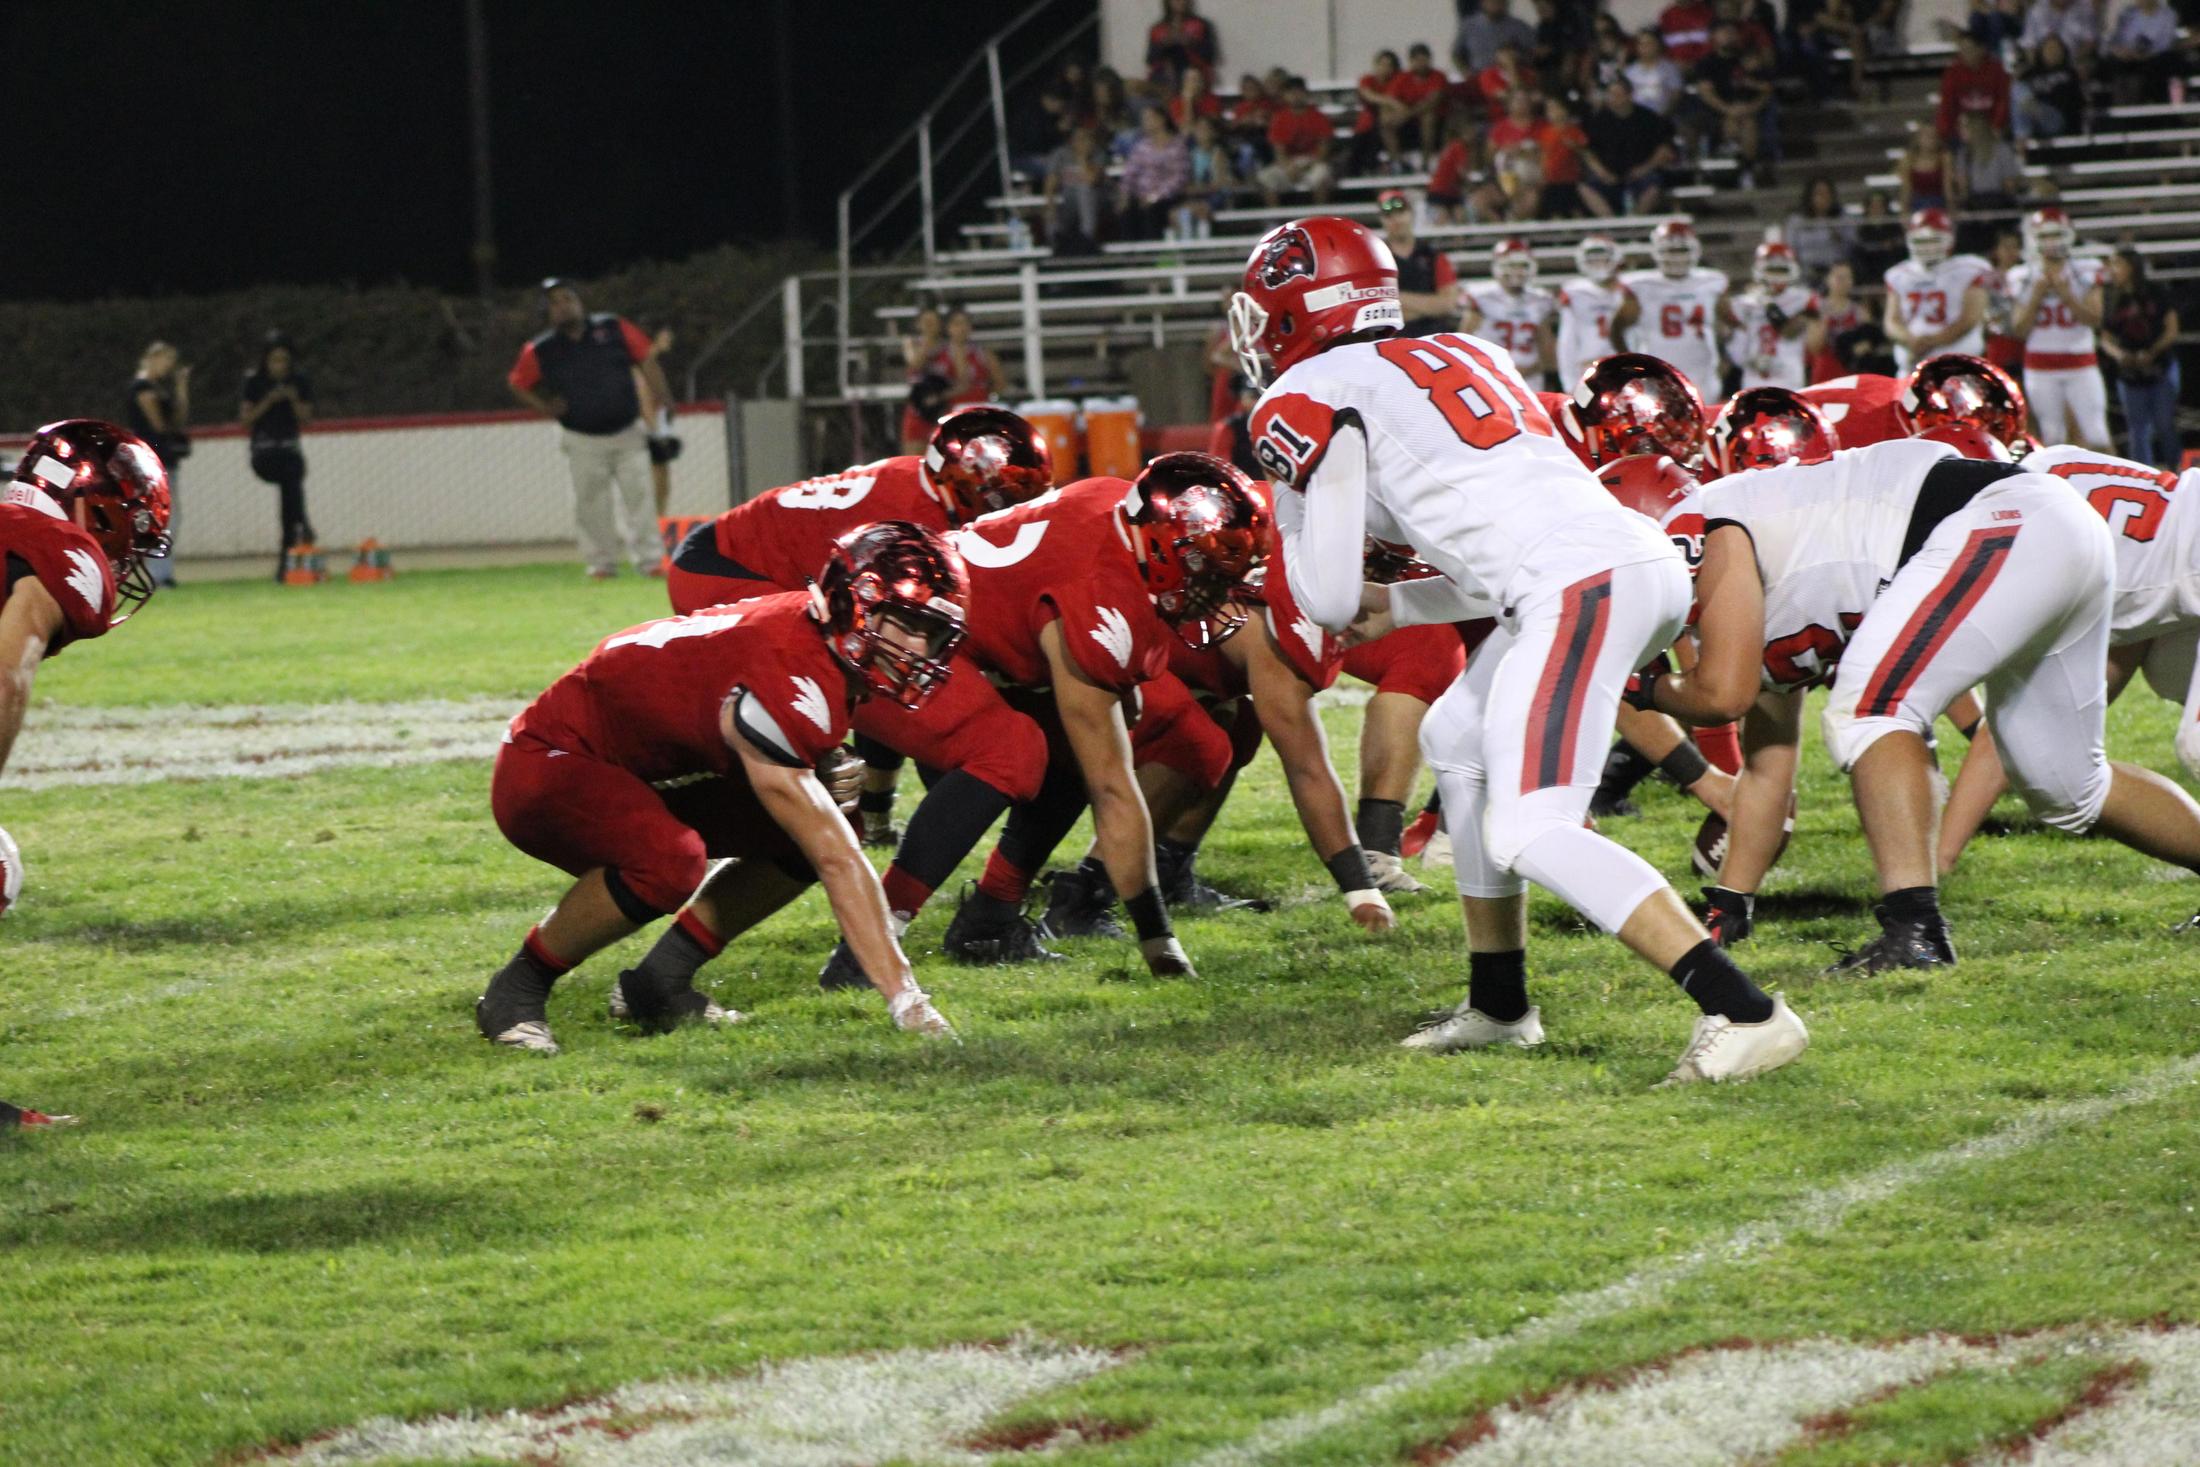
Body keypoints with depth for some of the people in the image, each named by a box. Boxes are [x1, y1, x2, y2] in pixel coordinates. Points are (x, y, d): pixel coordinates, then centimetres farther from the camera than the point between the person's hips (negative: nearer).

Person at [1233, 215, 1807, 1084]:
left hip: (1584, 589, -9)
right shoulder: (1465, 356, 28)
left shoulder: (1310, 401, 4)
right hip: (1647, 561, 9)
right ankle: (1498, 1005, 32)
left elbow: (1328, 602, 4)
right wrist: (1396, 608, 37)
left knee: (1529, 836, -13)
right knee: (1457, 741, 27)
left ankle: (1744, 1012, -25)